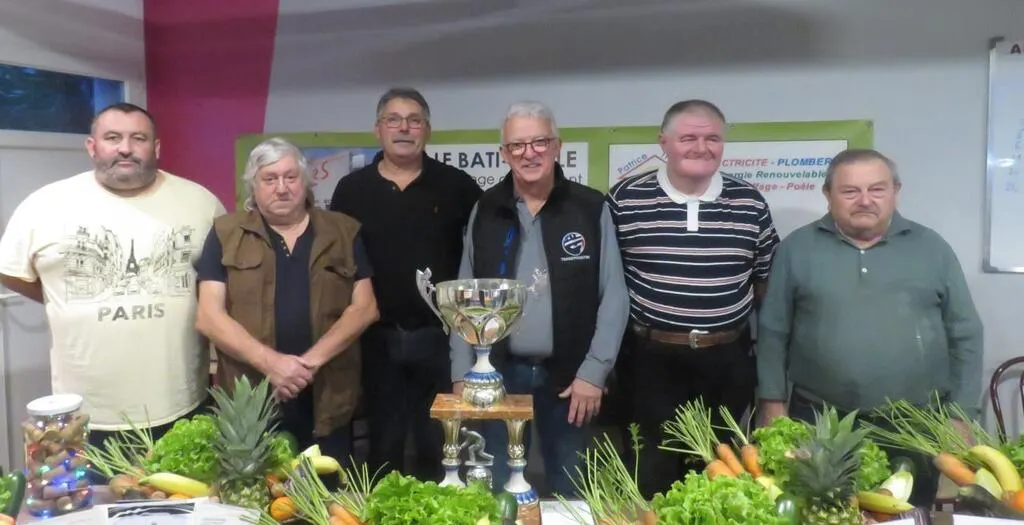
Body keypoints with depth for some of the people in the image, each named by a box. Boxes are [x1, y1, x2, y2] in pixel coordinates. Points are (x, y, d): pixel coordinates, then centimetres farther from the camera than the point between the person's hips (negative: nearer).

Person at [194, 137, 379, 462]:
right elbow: (209, 316, -3)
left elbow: (364, 307, 1)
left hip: (327, 404, 1)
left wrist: (312, 360, -12)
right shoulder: (227, 234, 4)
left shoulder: (343, 233, 7)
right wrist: (270, 362, -16)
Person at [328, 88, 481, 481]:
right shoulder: (352, 189, 4)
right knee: (383, 444, 14)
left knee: (440, 445, 11)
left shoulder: (457, 185, 0)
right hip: (377, 336, 1)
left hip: (440, 335, -1)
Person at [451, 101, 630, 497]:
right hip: (498, 372, 2)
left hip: (569, 375, -1)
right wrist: (462, 373, 1)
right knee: (498, 489, 13)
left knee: (569, 491, 13)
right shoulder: (485, 211, 3)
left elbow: (614, 296, -4)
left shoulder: (591, 209, -4)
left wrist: (594, 372, -9)